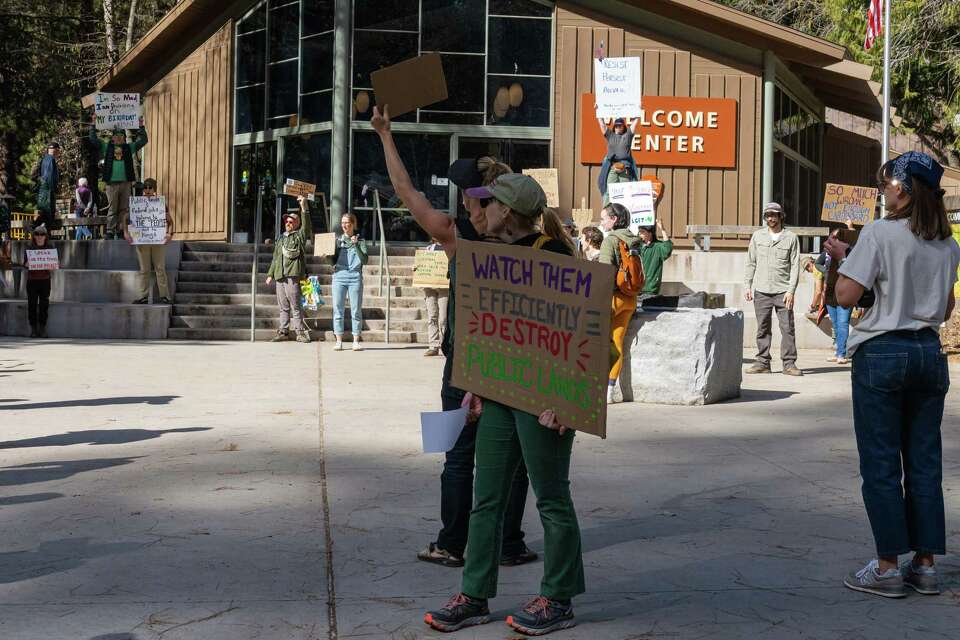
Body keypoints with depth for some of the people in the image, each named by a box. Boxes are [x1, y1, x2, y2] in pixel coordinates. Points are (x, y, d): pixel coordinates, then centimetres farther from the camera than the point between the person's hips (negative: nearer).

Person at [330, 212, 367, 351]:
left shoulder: (360, 240, 6)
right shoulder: (337, 240, 12)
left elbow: (364, 260, -4)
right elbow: (333, 260, 14)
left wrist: (355, 245, -12)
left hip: (355, 276, -2)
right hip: (339, 276, 2)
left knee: (356, 310, 0)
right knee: (338, 309, 0)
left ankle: (356, 341, 5)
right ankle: (339, 341, 4)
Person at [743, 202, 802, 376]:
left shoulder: (791, 237, 3)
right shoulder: (757, 236, 10)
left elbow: (795, 266, 0)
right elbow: (751, 263, 14)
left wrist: (791, 290, -8)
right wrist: (747, 285, 6)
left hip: (783, 291, -2)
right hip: (761, 291, 2)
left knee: (787, 327, -3)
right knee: (763, 328, 5)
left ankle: (789, 363, 1)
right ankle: (762, 362, 9)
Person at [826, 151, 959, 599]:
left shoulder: (879, 234, -12)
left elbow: (847, 297, -15)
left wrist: (842, 259, 2)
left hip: (882, 354, -6)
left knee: (880, 464, 2)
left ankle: (887, 567, 5)